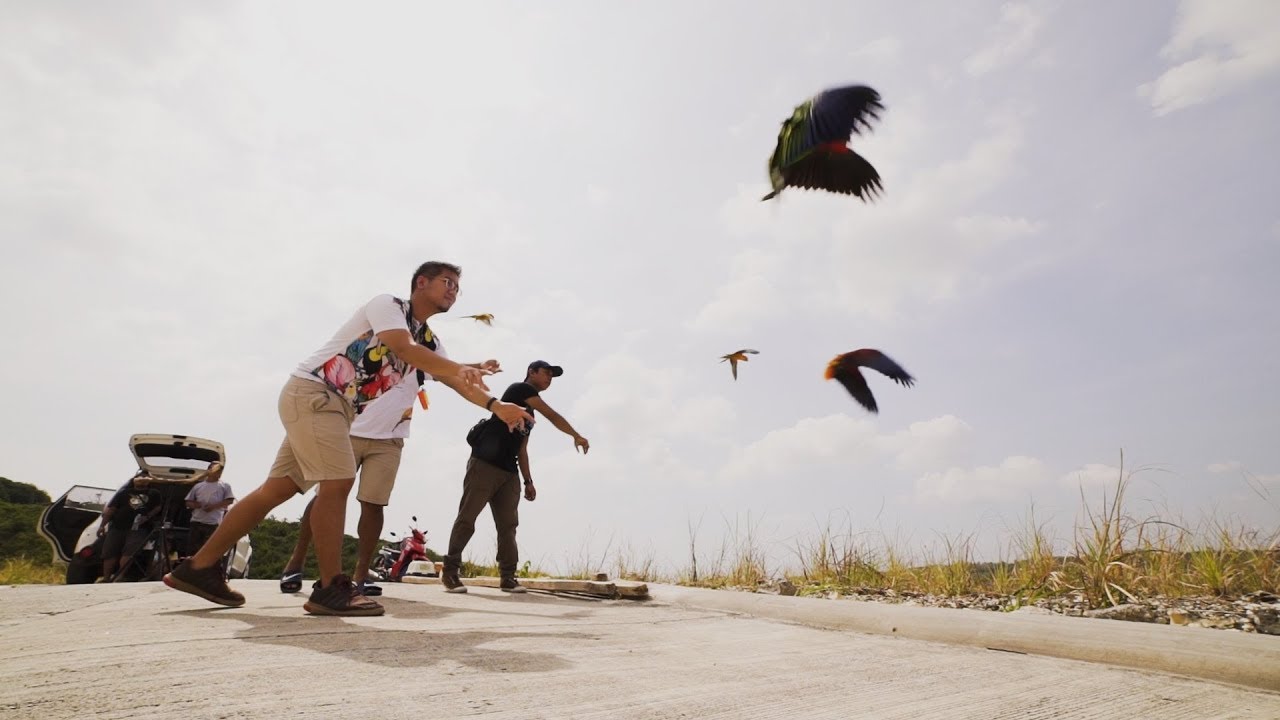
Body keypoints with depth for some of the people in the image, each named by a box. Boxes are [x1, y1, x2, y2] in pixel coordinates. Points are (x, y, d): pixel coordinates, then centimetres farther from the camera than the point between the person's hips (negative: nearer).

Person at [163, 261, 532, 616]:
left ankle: (198, 568, 17)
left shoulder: (426, 340, 14)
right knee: (337, 482, -16)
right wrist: (459, 368, -33)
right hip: (311, 391, -9)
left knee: (277, 489, 8)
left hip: (336, 407, 9)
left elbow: (458, 382, 9)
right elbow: (403, 348, -27)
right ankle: (331, 589, -11)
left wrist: (495, 405, -4)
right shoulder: (387, 304, -8)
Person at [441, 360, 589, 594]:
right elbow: (552, 416, -7)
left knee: (508, 524, 3)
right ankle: (449, 571, 2)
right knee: (467, 518, -5)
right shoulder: (520, 389, 1)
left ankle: (507, 576, 5)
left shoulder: (529, 415, 25)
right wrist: (576, 436, 0)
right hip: (484, 465, -9)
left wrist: (528, 481, 18)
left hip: (508, 473, 9)